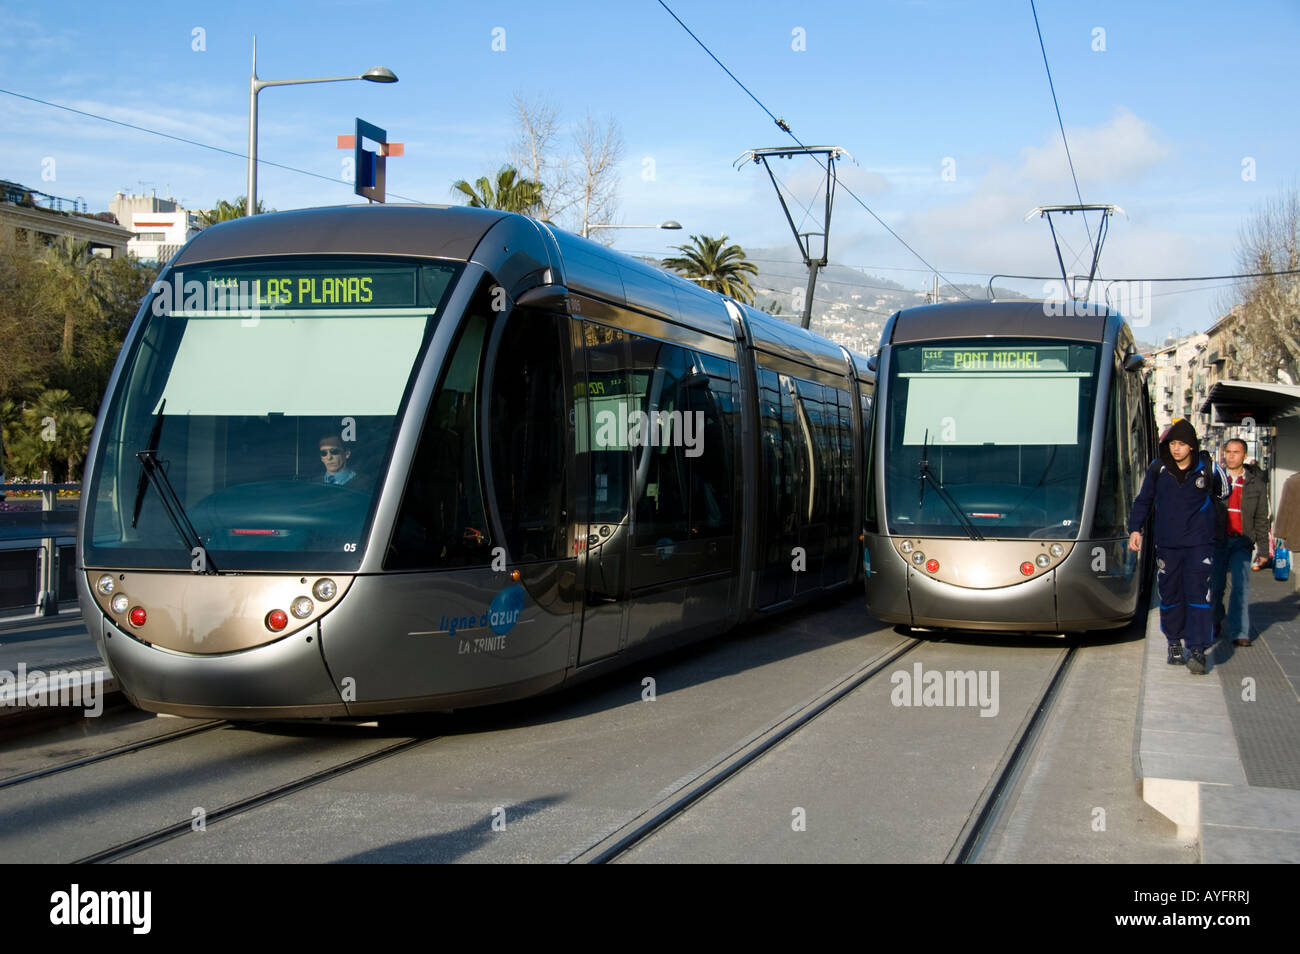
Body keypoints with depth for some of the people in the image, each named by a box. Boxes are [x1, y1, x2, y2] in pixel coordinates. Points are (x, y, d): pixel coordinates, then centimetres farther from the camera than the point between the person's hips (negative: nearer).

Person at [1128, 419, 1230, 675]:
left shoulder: (1207, 469, -2)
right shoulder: (1158, 469, 1)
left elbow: (1222, 492, 18)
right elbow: (1143, 500, 10)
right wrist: (1135, 529, 1)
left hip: (1199, 545, -2)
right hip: (1167, 545, 2)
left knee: (1198, 594, -8)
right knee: (1170, 595, 6)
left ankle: (1198, 650, -8)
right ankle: (1174, 644, 22)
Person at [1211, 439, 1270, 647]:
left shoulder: (1256, 485, 7)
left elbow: (1261, 520, 11)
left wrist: (1263, 550, 6)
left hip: (1242, 542, 0)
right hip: (1216, 541, 0)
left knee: (1241, 586, -10)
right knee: (1216, 585, 4)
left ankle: (1239, 632, -8)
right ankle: (1216, 620, 29)